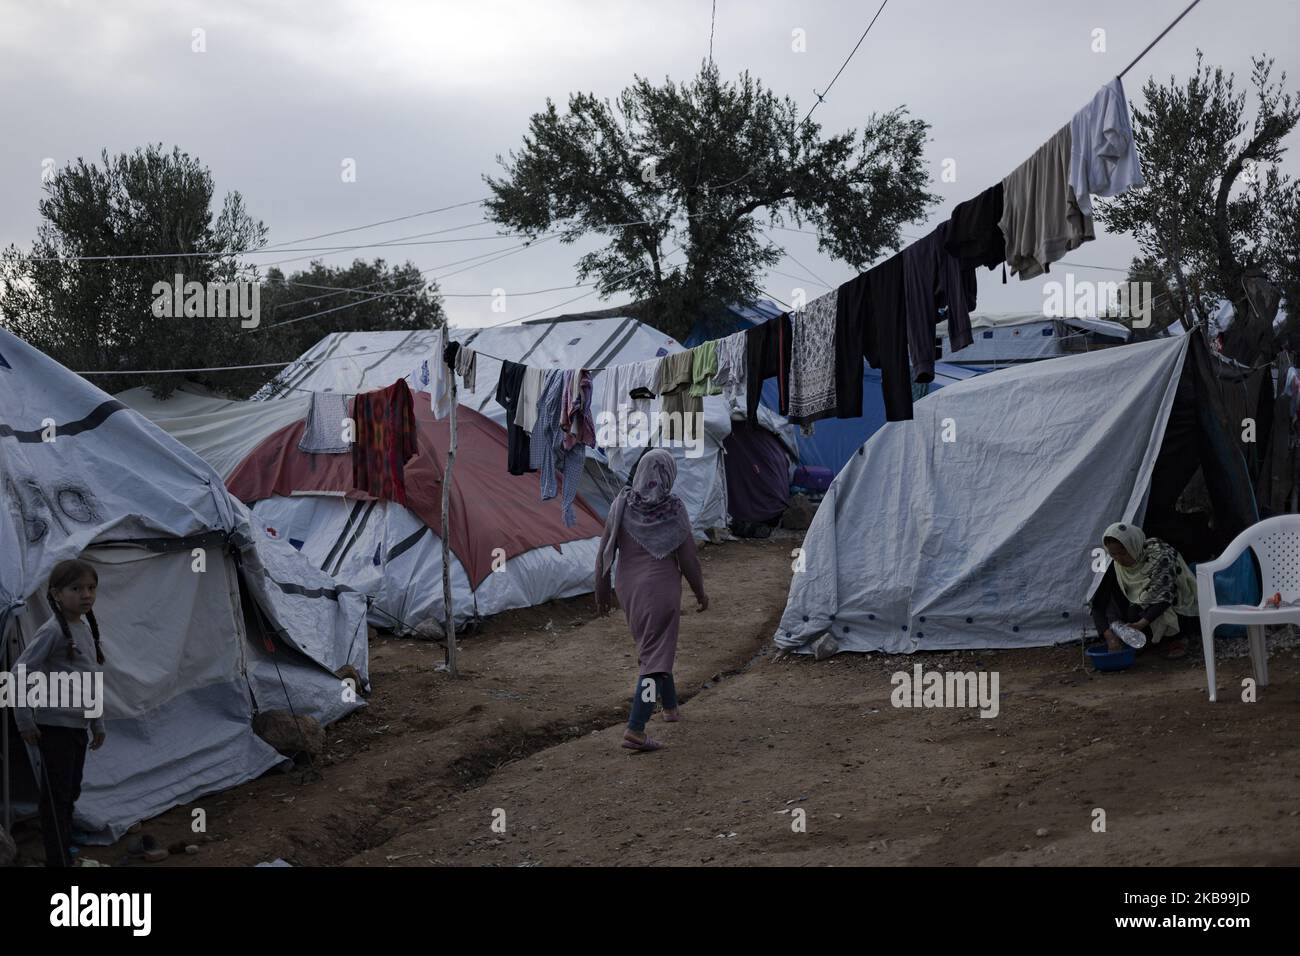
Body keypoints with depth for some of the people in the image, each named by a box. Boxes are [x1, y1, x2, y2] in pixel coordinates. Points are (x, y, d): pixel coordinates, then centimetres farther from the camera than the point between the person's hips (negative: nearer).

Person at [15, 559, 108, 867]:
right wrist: (25, 721, -14)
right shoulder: (52, 631, -14)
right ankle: (59, 860, -1)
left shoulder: (87, 631, 11)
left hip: (78, 726, 8)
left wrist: (98, 724, 23)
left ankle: (63, 854, 26)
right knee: (57, 796, -4)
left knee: (70, 794, 15)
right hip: (55, 726, -8)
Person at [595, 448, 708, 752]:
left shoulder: (622, 504, -6)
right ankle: (635, 730, -14)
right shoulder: (674, 509, -13)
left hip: (629, 590, 5)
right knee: (655, 657, -4)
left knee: (651, 646, 25)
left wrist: (601, 591, 10)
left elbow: (605, 552, -2)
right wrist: (700, 592, 8)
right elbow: (688, 558, -7)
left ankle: (671, 707, 42)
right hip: (662, 590, -5)